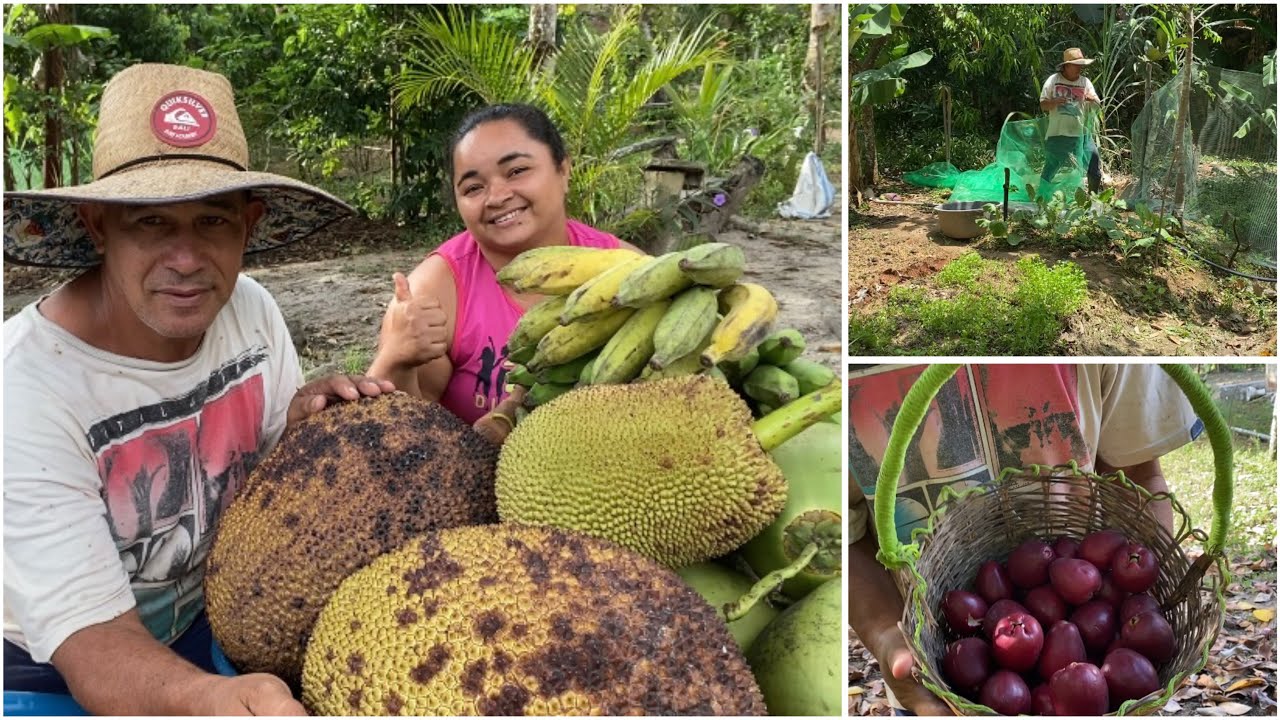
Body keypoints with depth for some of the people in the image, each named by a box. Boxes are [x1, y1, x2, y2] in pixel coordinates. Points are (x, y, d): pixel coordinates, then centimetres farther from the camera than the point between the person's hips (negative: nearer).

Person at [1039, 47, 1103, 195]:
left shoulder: (1085, 82, 6)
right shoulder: (1053, 80, -1)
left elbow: (1097, 106, 5)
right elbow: (1043, 105, -1)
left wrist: (1092, 99, -19)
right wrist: (1055, 102, -22)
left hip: (1081, 133, 3)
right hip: (1057, 133, -2)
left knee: (1095, 166, 0)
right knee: (1050, 168, 3)